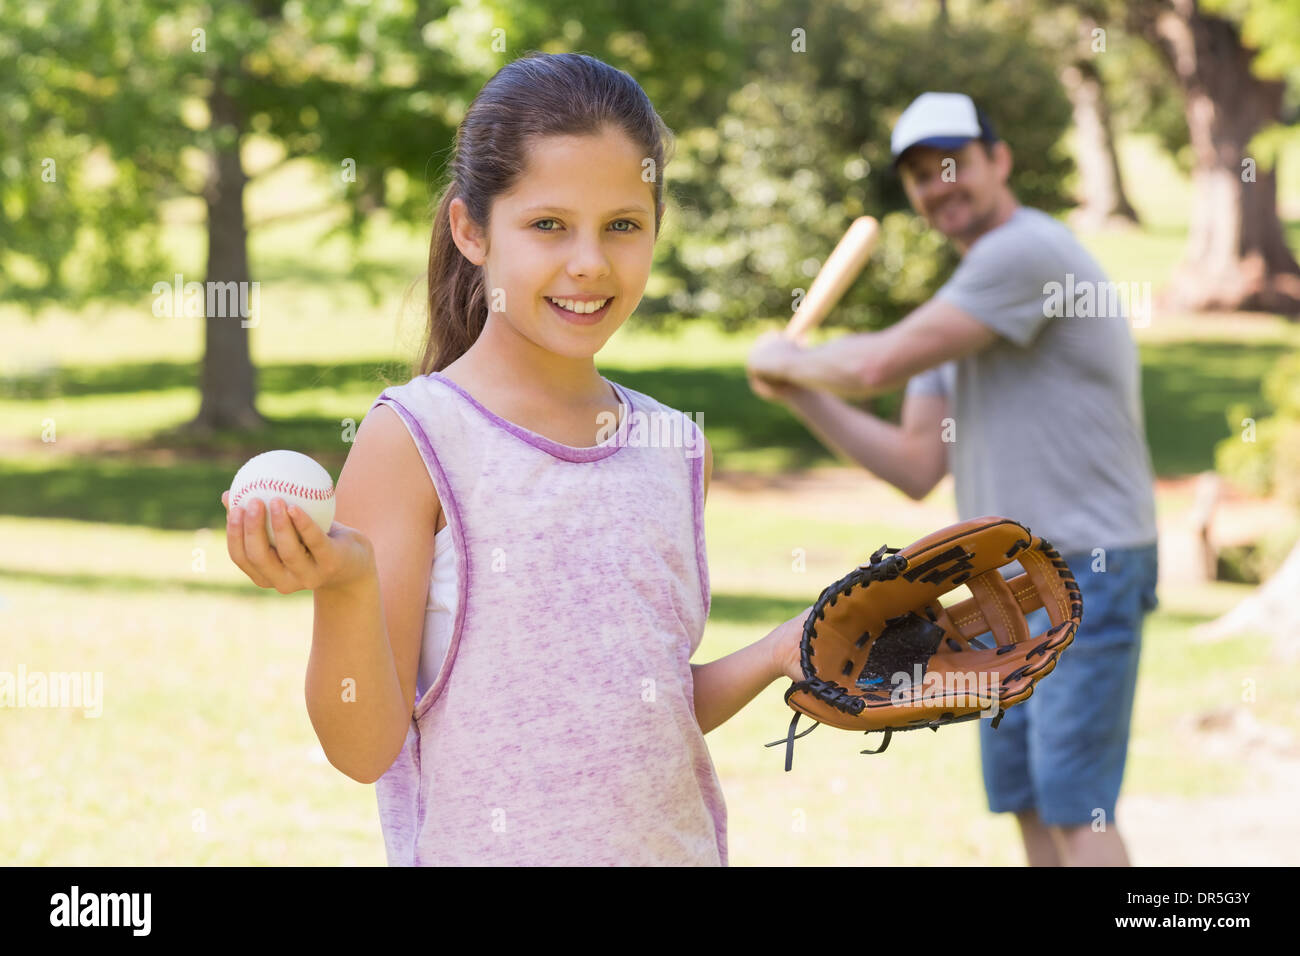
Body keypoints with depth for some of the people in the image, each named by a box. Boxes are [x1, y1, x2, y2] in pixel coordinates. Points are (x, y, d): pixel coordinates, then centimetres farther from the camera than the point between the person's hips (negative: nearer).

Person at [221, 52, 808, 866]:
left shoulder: (676, 450, 3)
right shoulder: (412, 442, -11)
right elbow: (366, 747, -13)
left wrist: (771, 659, -1)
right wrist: (346, 588, -27)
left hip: (676, 843, 4)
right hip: (482, 847, -4)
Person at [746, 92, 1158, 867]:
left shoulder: (1029, 252, -14)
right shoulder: (963, 300, 16)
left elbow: (880, 365, -19)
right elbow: (916, 467, 13)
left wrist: (788, 358, 1)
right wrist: (801, 394, 4)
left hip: (1087, 576, -9)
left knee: (1073, 809, -11)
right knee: (1028, 804, 10)